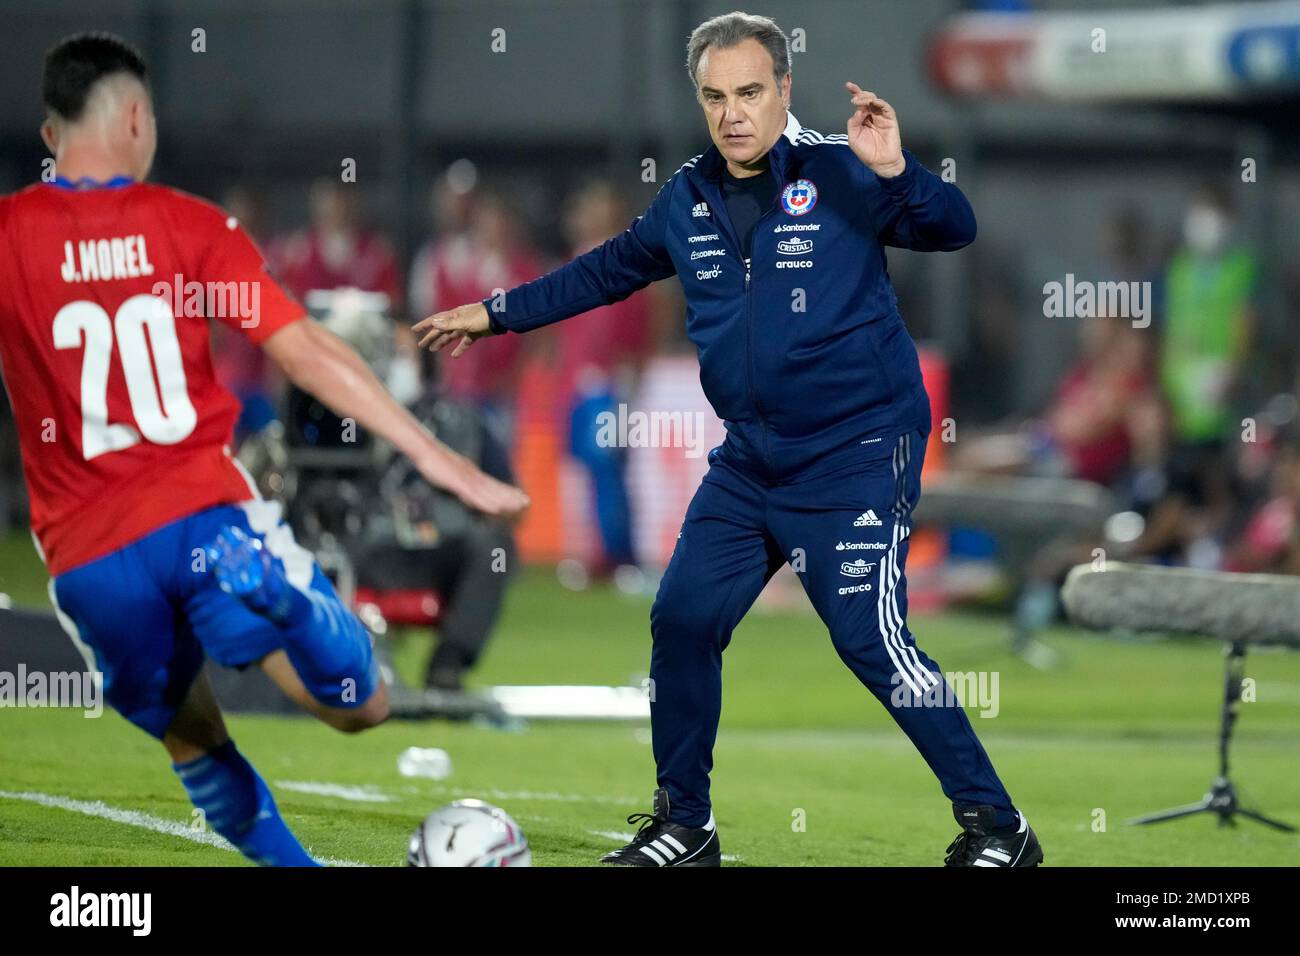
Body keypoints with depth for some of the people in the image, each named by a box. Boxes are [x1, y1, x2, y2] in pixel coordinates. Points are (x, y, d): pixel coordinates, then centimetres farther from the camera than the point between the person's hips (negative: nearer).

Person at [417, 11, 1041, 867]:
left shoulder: (841, 176, -11)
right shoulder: (688, 201, 6)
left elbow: (953, 227, -21)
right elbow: (610, 270, 22)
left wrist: (895, 172, -39)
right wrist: (495, 313, 26)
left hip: (857, 454, -7)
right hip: (750, 461, 7)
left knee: (872, 640, -15)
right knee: (682, 623, 7)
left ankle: (996, 827, -6)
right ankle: (684, 827, 23)